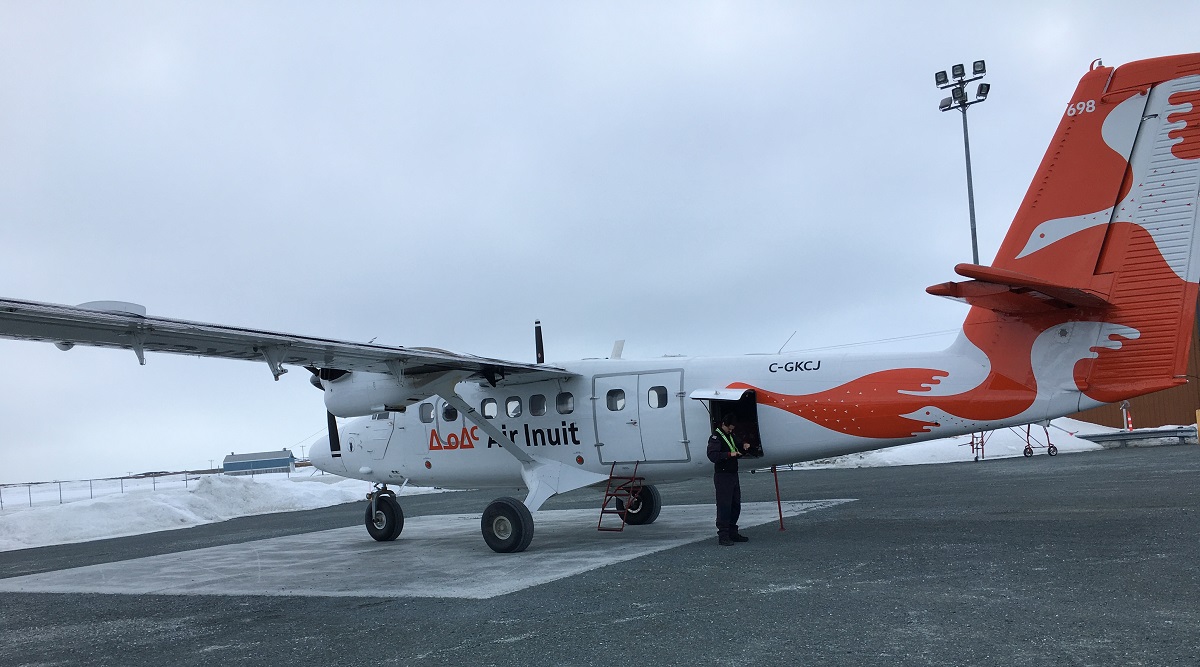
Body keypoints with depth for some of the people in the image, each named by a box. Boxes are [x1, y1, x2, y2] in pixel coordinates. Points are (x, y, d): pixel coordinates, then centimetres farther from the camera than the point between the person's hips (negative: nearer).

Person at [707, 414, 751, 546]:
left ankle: (732, 533, 21)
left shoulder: (731, 436, 19)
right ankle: (723, 536, -7)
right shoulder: (716, 437, -9)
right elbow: (712, 455, -23)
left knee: (736, 505, 12)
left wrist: (743, 448, 6)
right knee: (724, 506, -9)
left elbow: (737, 454, 26)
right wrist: (729, 454, -32)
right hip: (722, 476, -9)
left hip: (733, 474, 9)